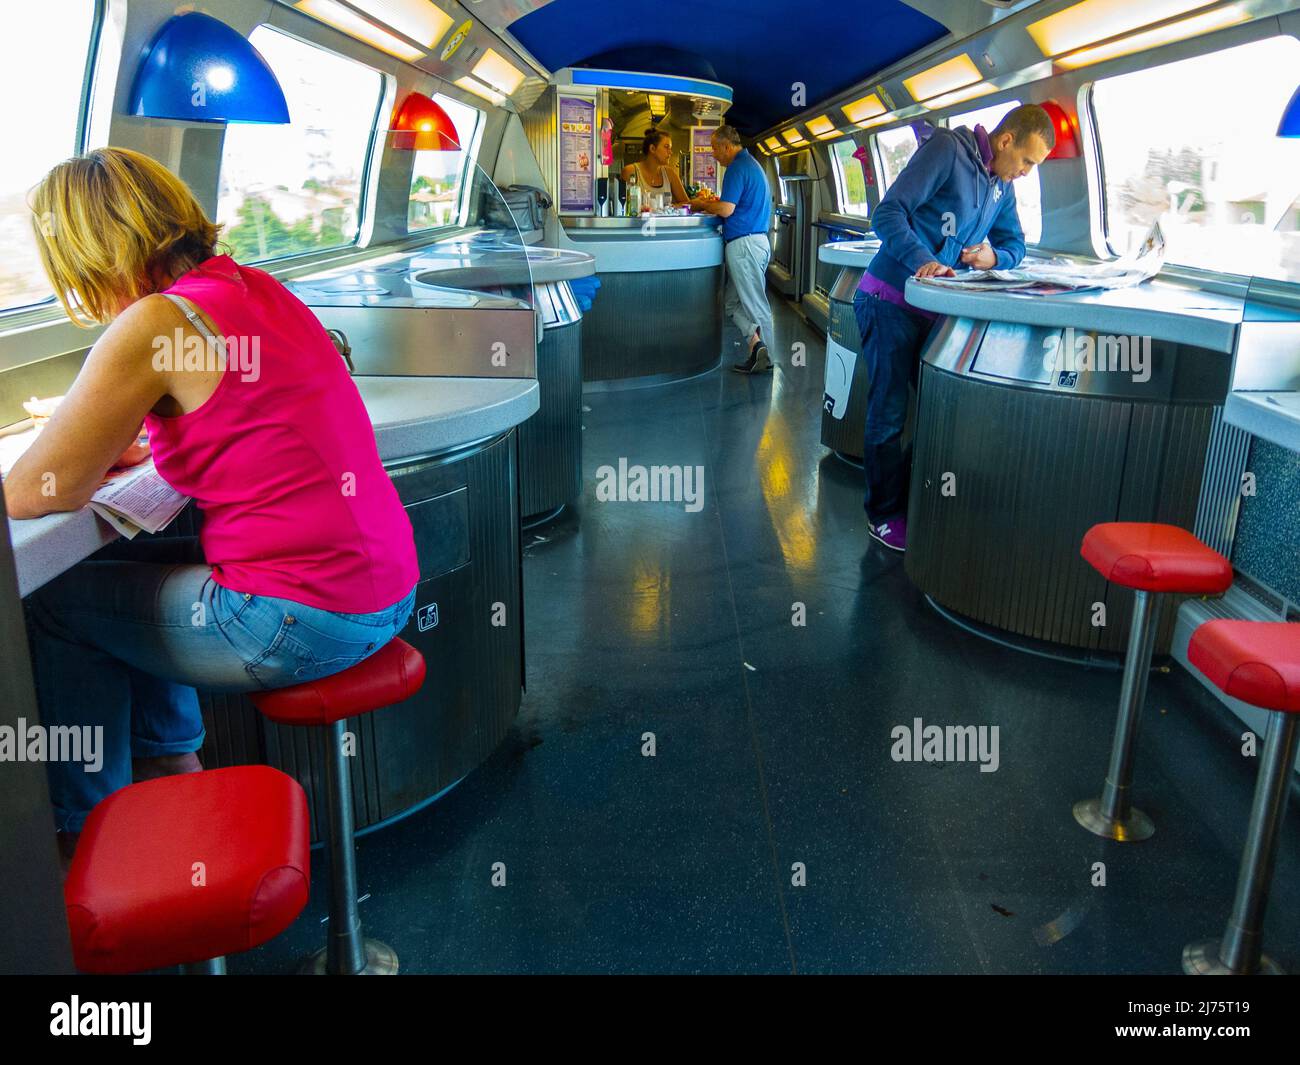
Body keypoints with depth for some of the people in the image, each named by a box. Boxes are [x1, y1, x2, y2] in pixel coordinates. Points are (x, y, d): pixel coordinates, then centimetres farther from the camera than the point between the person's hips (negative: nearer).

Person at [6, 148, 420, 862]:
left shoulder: (155, 322, -16)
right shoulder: (251, 286, 9)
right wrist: (107, 442, 18)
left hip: (299, 620, -8)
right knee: (128, 566, 27)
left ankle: (88, 828, 28)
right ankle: (170, 761, 39)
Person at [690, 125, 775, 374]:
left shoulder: (737, 167, -12)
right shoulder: (751, 163, 19)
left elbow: (726, 210, -19)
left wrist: (702, 205, -3)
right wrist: (711, 202, 19)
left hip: (744, 243, -9)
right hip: (758, 239, 9)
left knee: (755, 304, -5)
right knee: (733, 302, 10)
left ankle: (764, 356, -2)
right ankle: (757, 343, 1)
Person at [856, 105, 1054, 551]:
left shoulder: (1002, 185, 12)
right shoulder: (947, 148, -11)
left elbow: (1014, 244, 19)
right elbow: (888, 214, -19)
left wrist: (993, 256, -5)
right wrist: (923, 260, -33)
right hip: (890, 301, -8)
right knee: (889, 412, -1)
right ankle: (885, 514, 12)